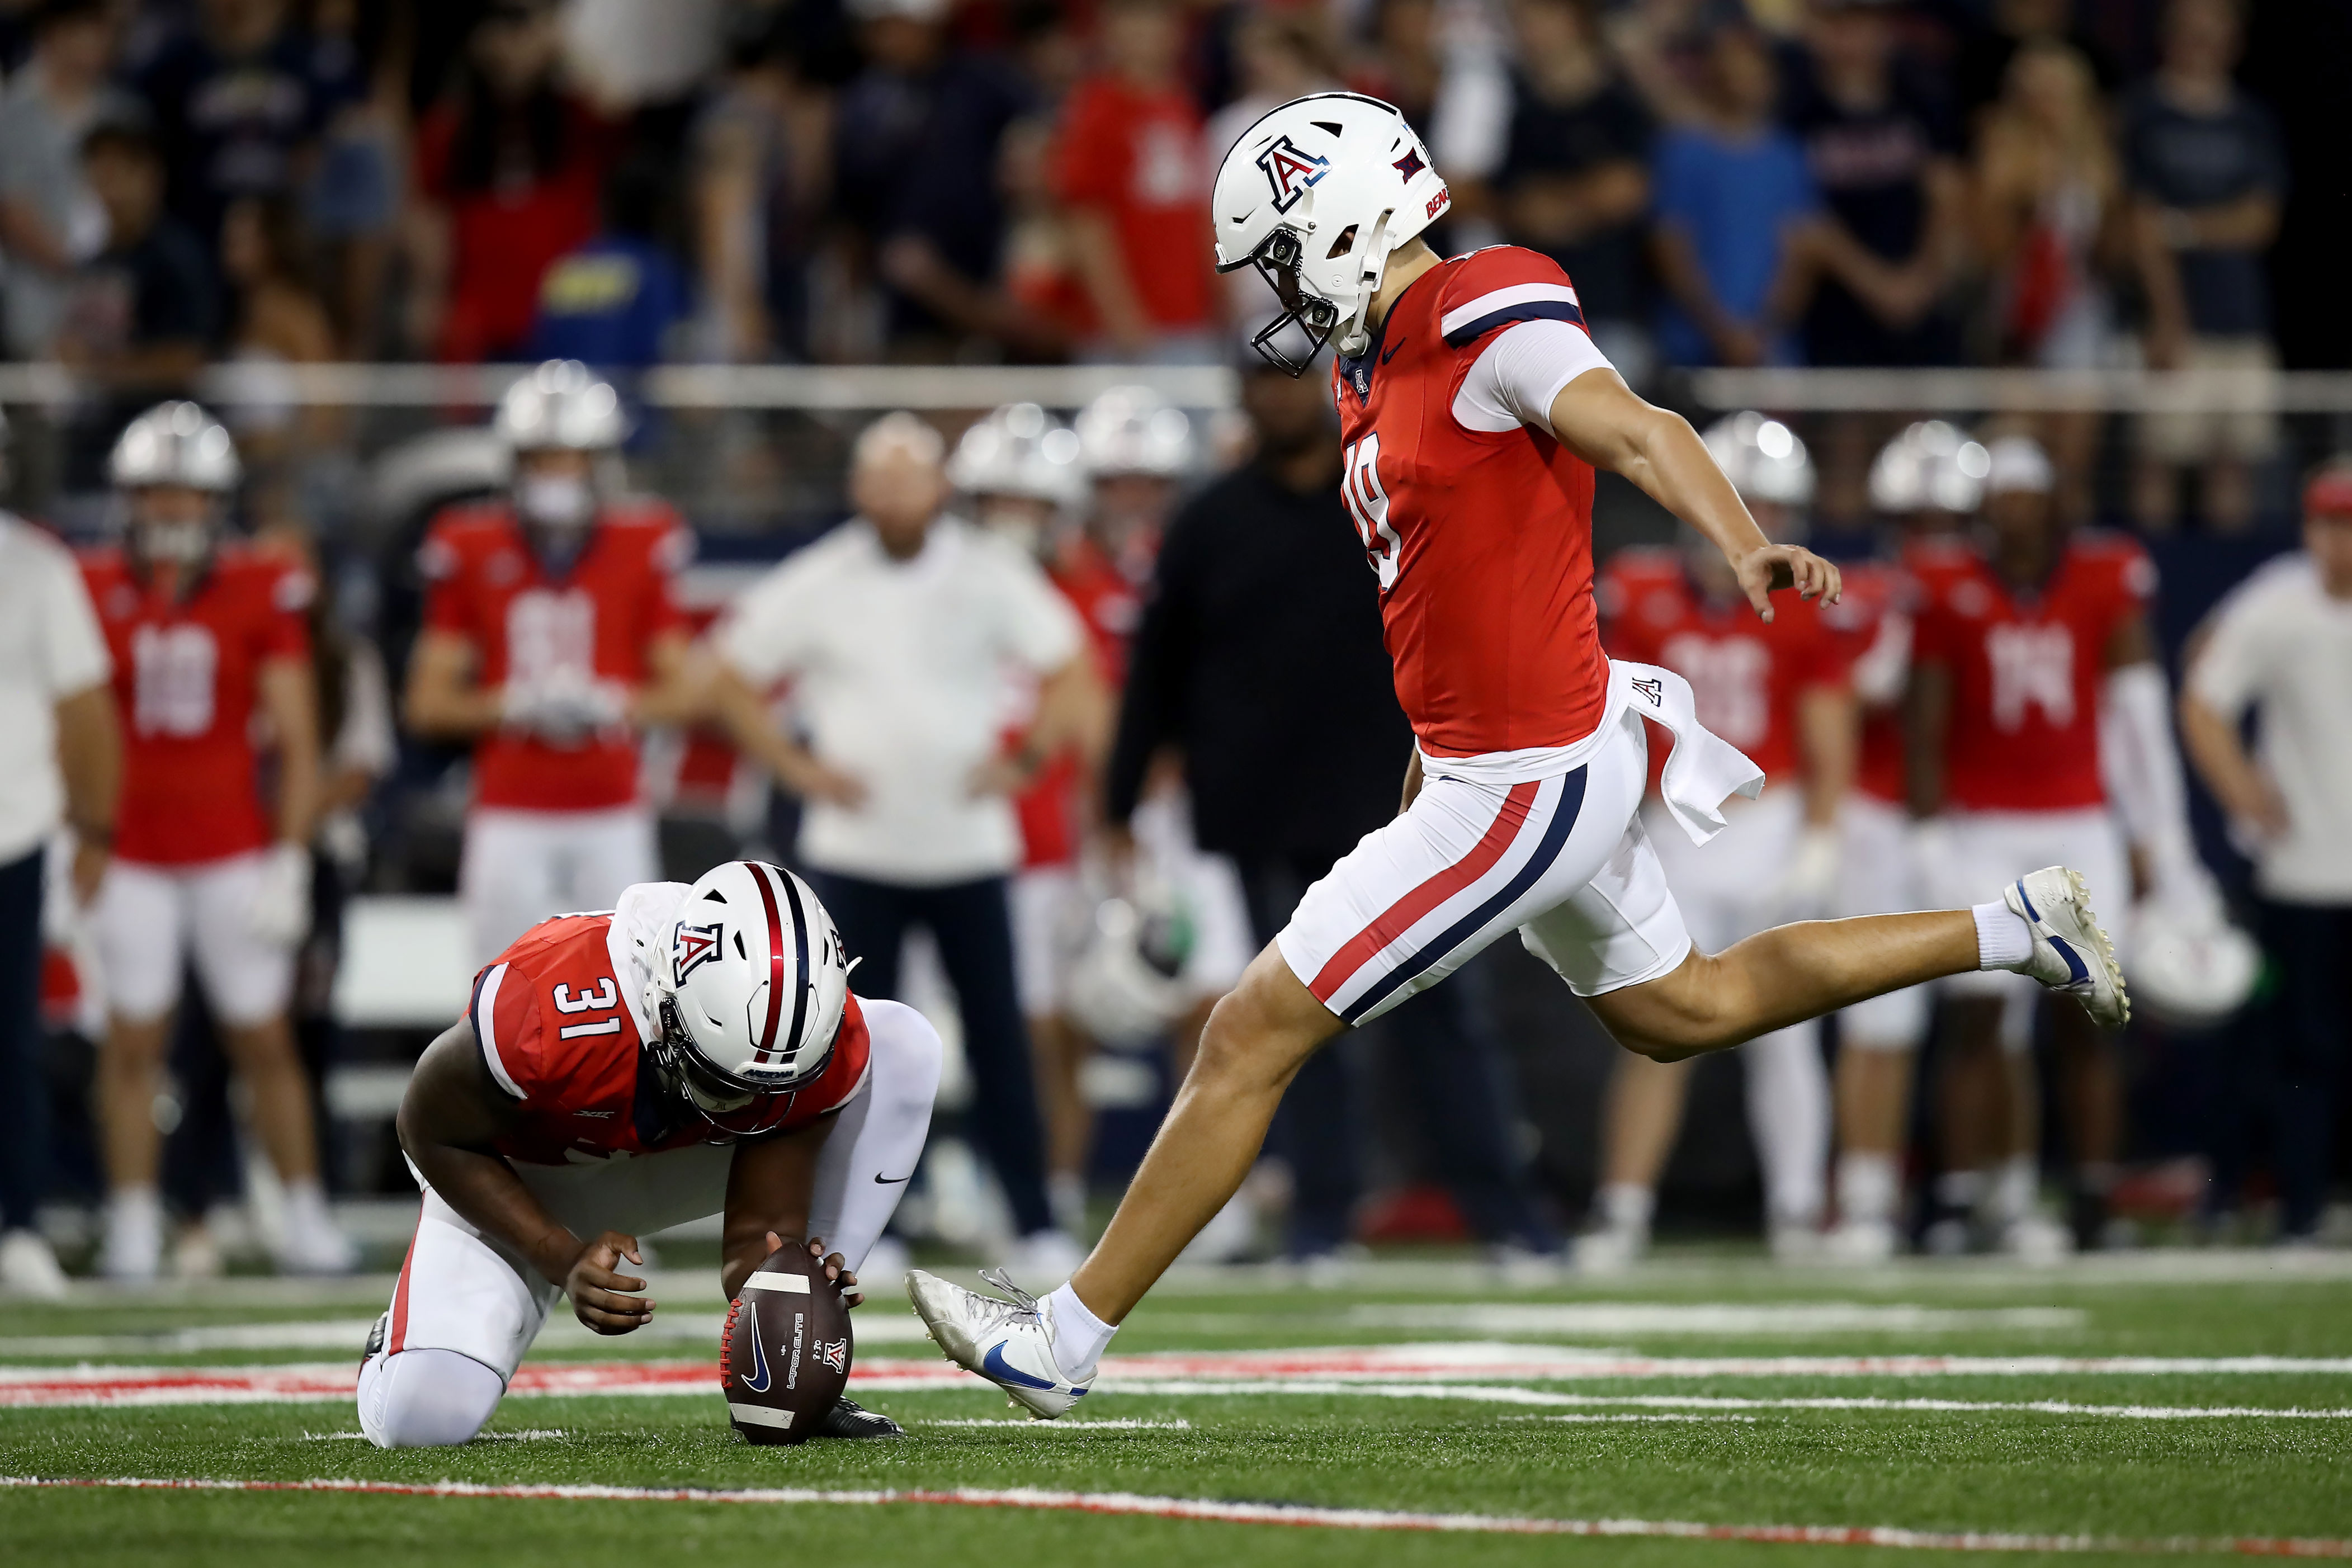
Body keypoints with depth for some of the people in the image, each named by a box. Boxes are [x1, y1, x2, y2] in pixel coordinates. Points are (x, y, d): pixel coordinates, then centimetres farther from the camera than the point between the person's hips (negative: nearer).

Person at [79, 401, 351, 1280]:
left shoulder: (261, 593, -2)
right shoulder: (95, 592, 0)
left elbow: (297, 744, 1)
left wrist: (290, 863, -4)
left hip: (234, 853, -1)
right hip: (131, 858, 1)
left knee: (264, 1042, 3)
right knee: (133, 1042, 0)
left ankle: (305, 1220, 10)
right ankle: (132, 1228, 5)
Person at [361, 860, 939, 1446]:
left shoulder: (830, 1047, -30)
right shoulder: (545, 1018, -41)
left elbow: (760, 1231, -21)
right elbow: (433, 1134, -20)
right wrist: (565, 1261, -31)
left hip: (678, 1158, 3)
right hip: (520, 1183, -3)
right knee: (422, 1416, -25)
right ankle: (400, 1344, 17)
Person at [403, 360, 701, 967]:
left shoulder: (642, 548, 2)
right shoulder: (471, 552, 2)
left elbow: (681, 692, 5)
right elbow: (428, 704, 3)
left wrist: (616, 705, -15)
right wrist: (512, 705, -14)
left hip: (612, 817, 0)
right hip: (510, 819, 0)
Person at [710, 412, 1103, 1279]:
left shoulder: (991, 577, 0)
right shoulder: (814, 585, -1)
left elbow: (1073, 677, 6)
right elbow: (733, 680, 7)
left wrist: (1023, 761, -4)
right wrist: (800, 769, -1)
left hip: (969, 843, 0)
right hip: (855, 849, 0)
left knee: (998, 1037, -2)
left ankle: (1035, 1222, 4)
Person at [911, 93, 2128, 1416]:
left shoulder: (1490, 323, -17)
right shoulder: (1379, 364, 12)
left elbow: (1644, 435, -31)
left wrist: (1750, 552, -49)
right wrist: (1427, 781, 26)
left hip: (1526, 784, -11)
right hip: (1527, 763, 11)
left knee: (1257, 1032, -7)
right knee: (1680, 1011, 28)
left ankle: (1065, 1341, -1)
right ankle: (2014, 931, 34)